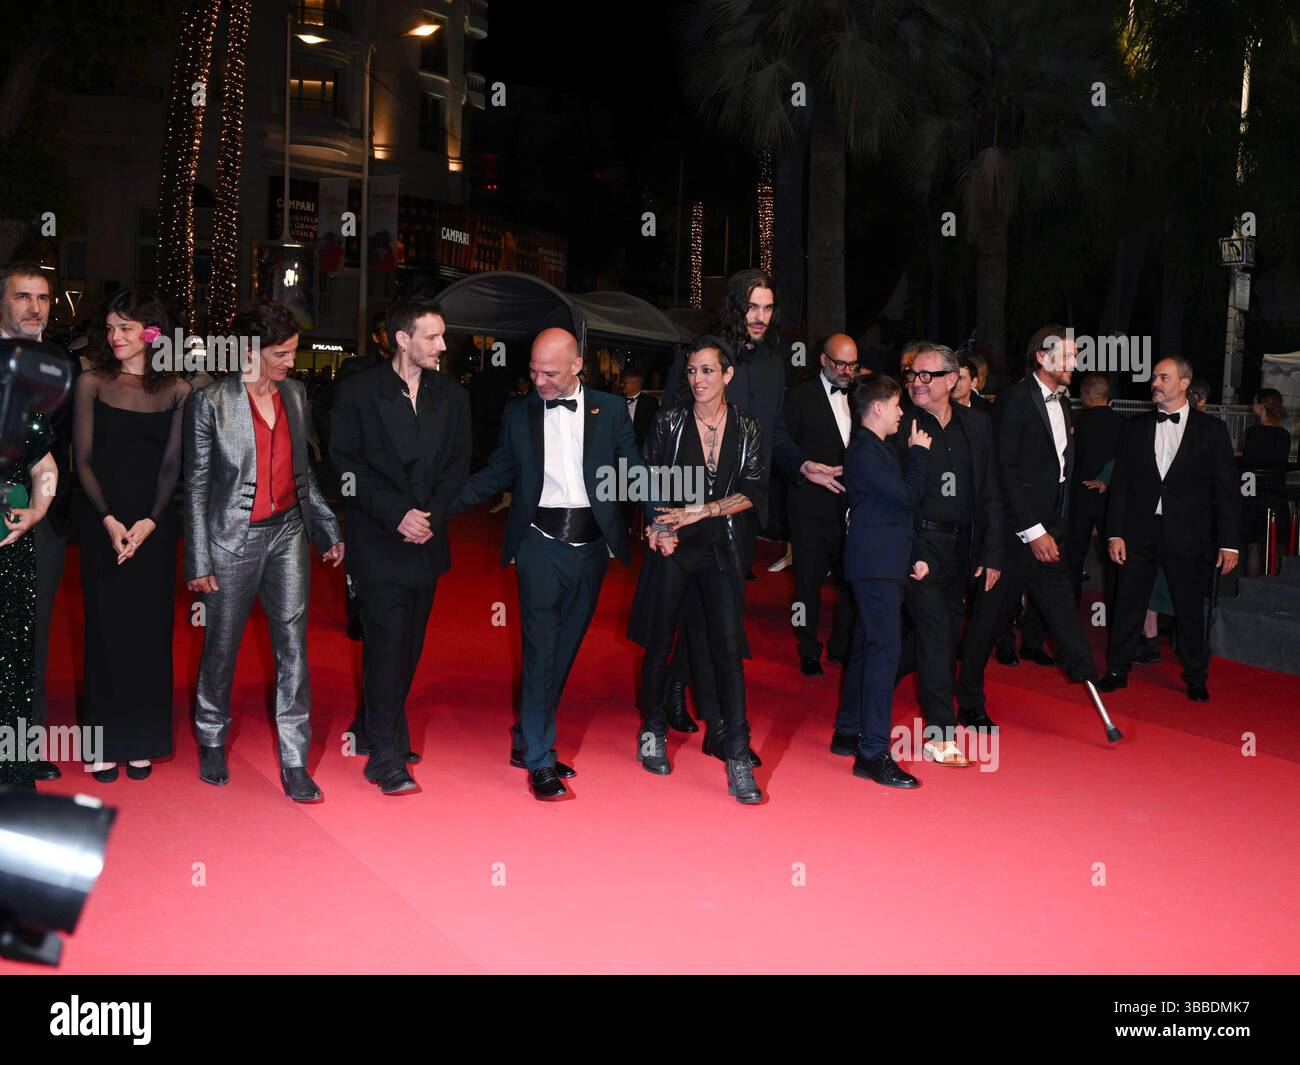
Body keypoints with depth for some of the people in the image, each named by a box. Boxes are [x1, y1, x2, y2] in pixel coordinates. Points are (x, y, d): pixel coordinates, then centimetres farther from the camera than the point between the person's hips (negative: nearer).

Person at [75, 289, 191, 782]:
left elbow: (172, 465, 0)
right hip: (102, 523, 0)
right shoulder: (92, 382, 2)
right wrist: (110, 520, -12)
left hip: (154, 524, 1)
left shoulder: (176, 390, 3)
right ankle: (105, 742, 15)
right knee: (105, 627, 4)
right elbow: (84, 459, -1)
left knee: (150, 629, 5)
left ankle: (142, 742, 17)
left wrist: (150, 521, -12)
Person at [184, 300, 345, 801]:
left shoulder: (294, 393, 5)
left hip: (288, 533, 4)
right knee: (221, 647, 11)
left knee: (293, 648, 1)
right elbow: (196, 483, -6)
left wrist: (327, 528, 14)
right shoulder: (211, 401, -8)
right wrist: (199, 561, -8)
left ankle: (294, 763, 9)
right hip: (233, 538, -3)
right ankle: (212, 743, 34)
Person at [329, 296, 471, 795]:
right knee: (387, 641, -7)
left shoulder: (452, 396, 8)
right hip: (378, 539, -4)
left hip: (427, 538, 5)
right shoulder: (357, 391, -4)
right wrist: (396, 513, -15)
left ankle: (370, 729, 28)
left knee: (410, 641, 10)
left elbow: (458, 463, 8)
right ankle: (385, 755, 0)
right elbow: (346, 463, -6)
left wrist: (431, 515, -7)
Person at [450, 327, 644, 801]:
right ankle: (540, 761, 6)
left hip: (590, 546, 2)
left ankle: (527, 741, 26)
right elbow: (496, 474, 8)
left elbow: (634, 471, 2)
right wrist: (442, 504, -2)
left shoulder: (610, 409, 4)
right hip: (540, 544, -2)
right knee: (541, 651, -4)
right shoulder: (518, 413, 5)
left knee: (564, 649, 11)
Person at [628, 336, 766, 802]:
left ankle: (739, 761, -1)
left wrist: (702, 511, -12)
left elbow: (754, 491, 0)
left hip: (720, 549, 0)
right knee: (659, 644, 7)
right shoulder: (669, 422, 0)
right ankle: (653, 731, 30)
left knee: (728, 647, -5)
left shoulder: (746, 428, 3)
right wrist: (659, 525, -13)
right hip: (673, 548, 0)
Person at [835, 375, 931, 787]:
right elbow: (908, 494, -21)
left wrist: (912, 556, 18)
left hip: (882, 564, 11)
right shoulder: (864, 452, -14)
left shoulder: (877, 449, 18)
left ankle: (849, 730, 25)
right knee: (885, 649, -13)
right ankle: (873, 754, -12)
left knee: (867, 646, 15)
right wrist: (918, 452, -7)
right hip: (875, 566, -11)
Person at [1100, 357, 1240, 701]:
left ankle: (1196, 679, 23)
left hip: (1187, 534, -2)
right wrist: (1115, 533, -2)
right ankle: (1117, 670, 19)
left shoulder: (1211, 428, 1)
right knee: (1128, 603, 6)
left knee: (1189, 608, 8)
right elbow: (1120, 483, 5)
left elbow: (1227, 489, -1)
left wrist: (1229, 542, -7)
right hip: (1140, 531, 2)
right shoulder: (1135, 427, 6)